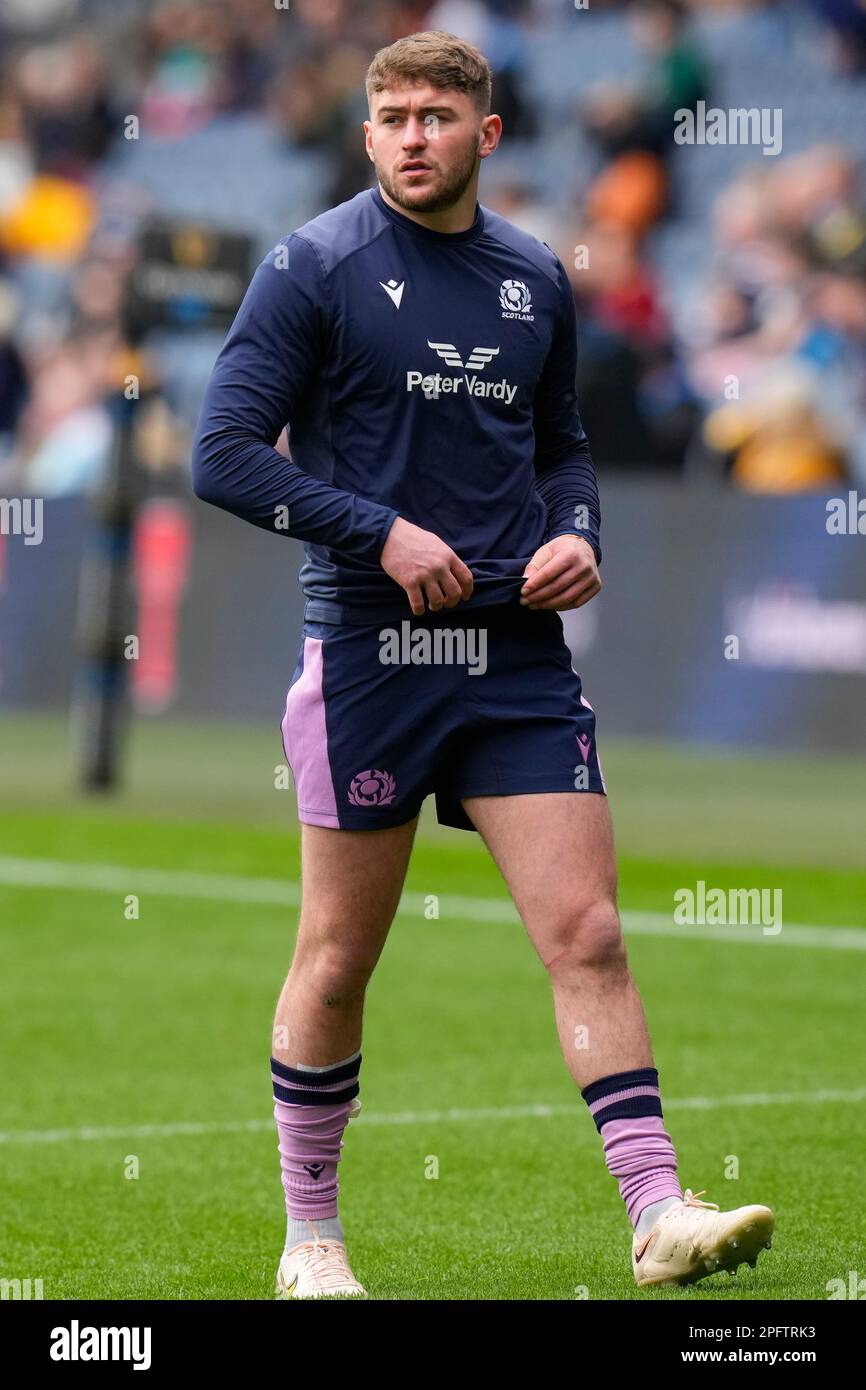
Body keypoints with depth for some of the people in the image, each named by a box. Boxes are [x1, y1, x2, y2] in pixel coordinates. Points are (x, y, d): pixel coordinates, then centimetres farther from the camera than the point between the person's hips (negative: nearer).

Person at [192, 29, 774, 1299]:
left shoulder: (536, 278, 11)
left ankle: (659, 1217, -9)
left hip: (519, 652, 4)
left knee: (587, 935, -6)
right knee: (339, 958, 4)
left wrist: (578, 535, 3)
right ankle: (311, 1236, 17)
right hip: (368, 652, -3)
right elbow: (224, 453, -8)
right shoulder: (315, 266, -4)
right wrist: (383, 535, -16)